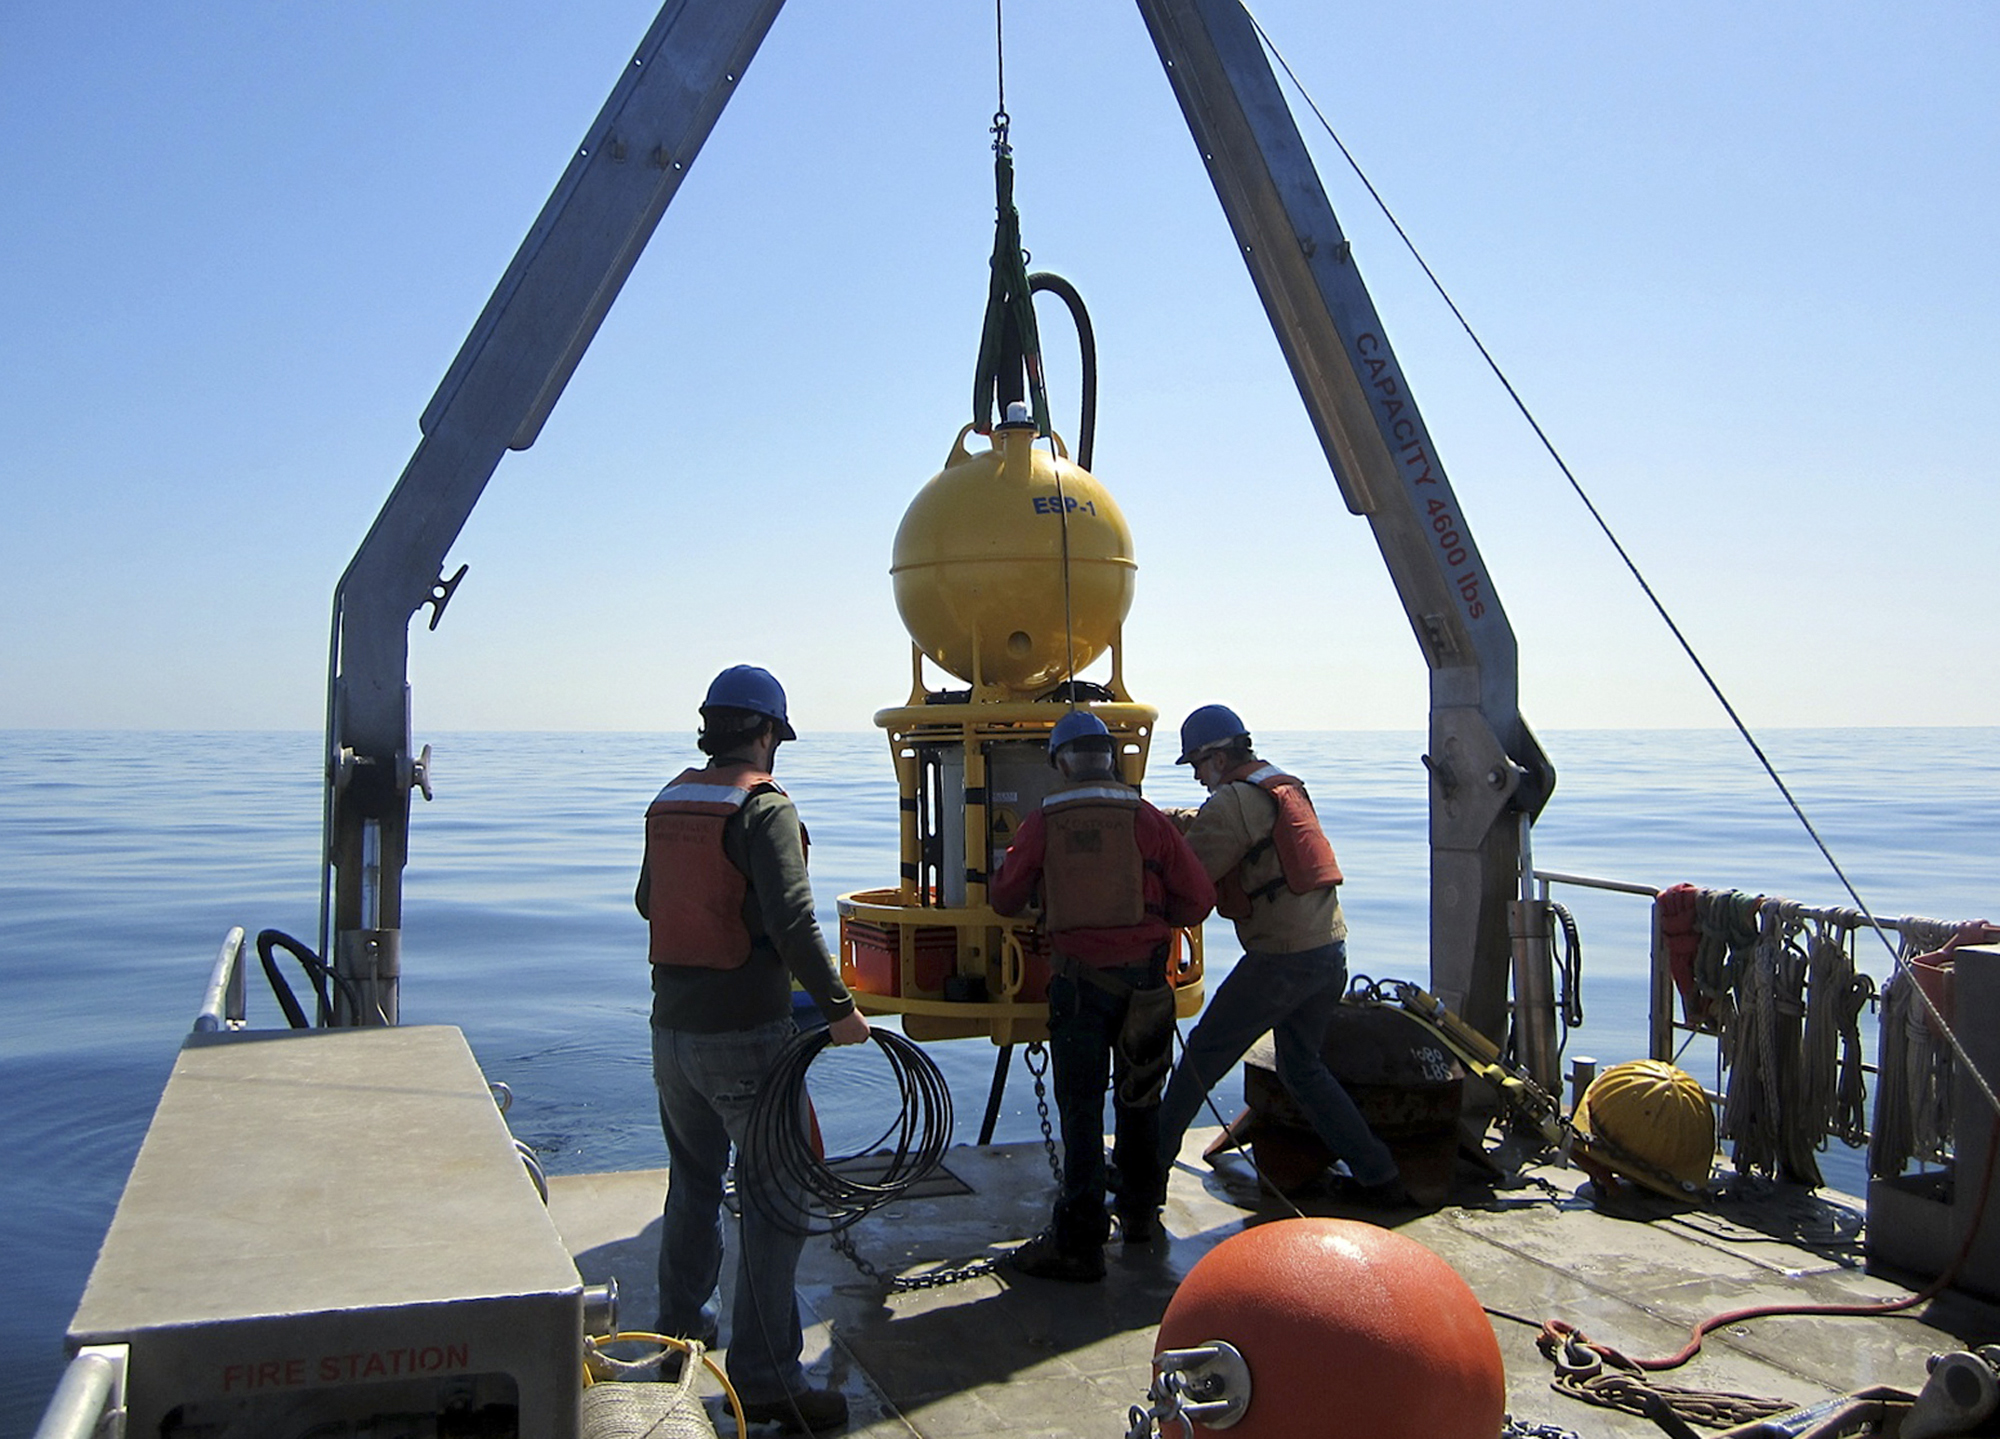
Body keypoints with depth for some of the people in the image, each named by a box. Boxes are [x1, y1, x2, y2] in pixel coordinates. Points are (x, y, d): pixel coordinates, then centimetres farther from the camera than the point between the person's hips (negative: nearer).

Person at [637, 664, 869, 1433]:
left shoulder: (668, 803, 7)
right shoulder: (764, 807, -15)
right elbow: (793, 922, -24)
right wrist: (838, 1008, -17)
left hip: (670, 1027, 8)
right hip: (745, 1033, -7)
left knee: (693, 1182, 23)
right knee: (776, 1198, 0)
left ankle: (679, 1328, 38)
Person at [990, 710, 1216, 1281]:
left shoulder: (1043, 823, -2)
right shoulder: (1147, 820, -1)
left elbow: (1005, 898, 6)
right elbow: (1197, 899, 0)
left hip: (1078, 979, -2)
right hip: (1145, 976, 2)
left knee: (1081, 1107, 2)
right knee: (1139, 1096, 19)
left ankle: (1079, 1243, 3)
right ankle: (1140, 1211, 32)